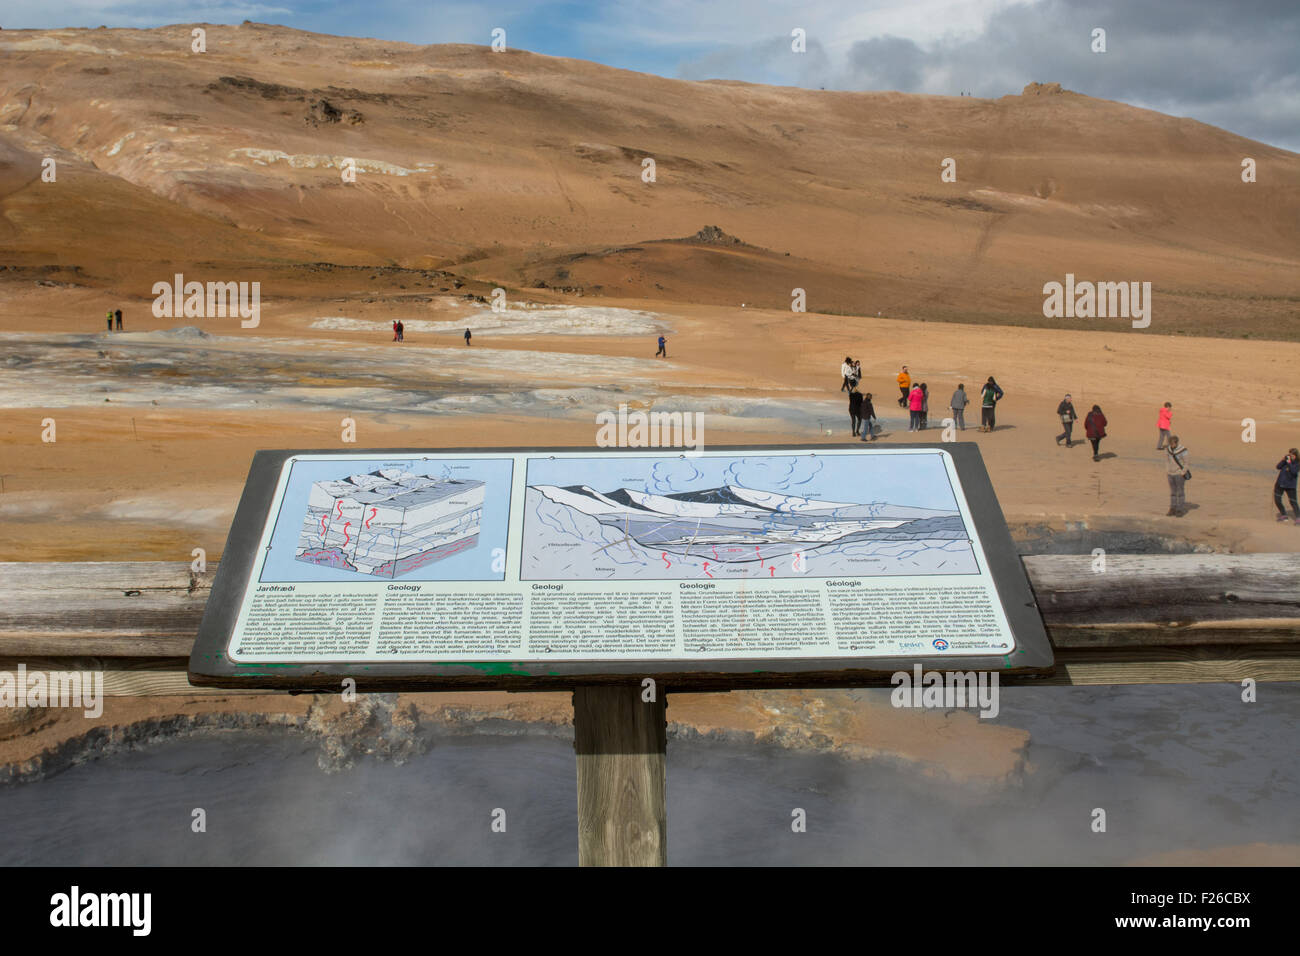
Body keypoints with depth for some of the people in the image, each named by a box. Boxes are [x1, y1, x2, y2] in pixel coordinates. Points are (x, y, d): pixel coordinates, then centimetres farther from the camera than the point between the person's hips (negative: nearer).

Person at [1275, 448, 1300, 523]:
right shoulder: (1286, 460, 2)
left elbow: (1294, 472, -24)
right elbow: (1278, 467, -8)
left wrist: (1289, 463, -28)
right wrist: (1284, 460, -19)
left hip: (1290, 486, -4)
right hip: (1280, 483, 4)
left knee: (1293, 502, -7)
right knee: (1277, 500, 6)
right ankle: (1283, 515, 24)